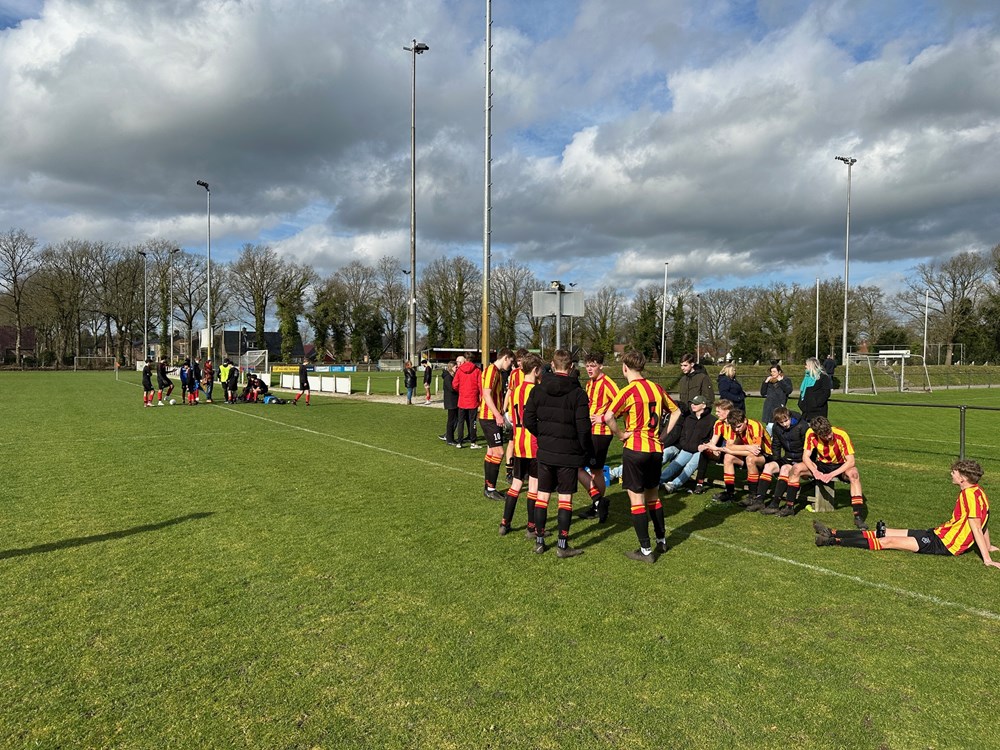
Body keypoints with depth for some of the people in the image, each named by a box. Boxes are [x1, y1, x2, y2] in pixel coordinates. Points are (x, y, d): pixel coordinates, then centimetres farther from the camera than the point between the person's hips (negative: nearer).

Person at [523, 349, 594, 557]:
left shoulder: (538, 390, 0)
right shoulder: (577, 393, -11)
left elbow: (528, 420, 0)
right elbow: (583, 428, -12)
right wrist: (588, 453, 0)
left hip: (545, 452, 3)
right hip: (569, 453, -3)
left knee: (542, 495, 11)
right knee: (565, 498, 4)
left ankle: (539, 541, 18)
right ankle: (562, 546, 8)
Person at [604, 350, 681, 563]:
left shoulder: (629, 391, -13)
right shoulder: (656, 388, 7)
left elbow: (608, 417, -26)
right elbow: (676, 411, 18)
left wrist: (620, 434, -10)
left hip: (635, 449, -6)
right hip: (656, 449, 7)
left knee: (636, 499, 2)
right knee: (652, 495, 21)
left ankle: (646, 550, 5)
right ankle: (661, 540, 32)